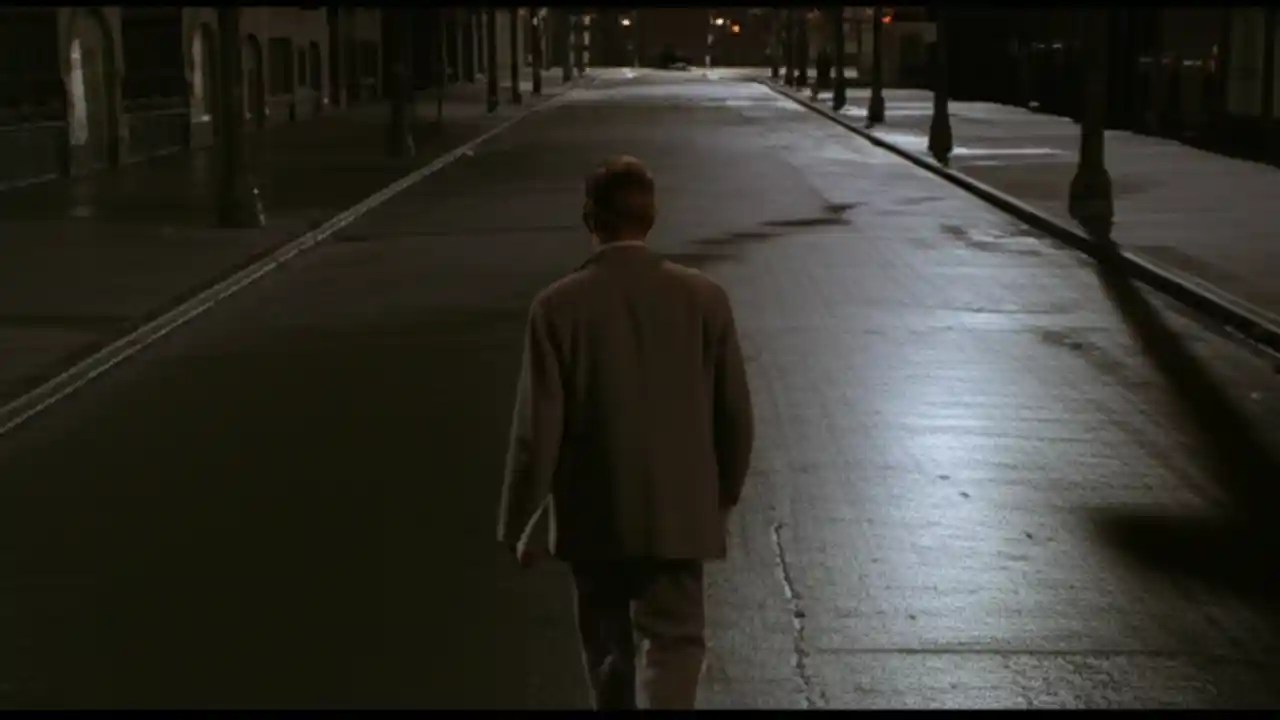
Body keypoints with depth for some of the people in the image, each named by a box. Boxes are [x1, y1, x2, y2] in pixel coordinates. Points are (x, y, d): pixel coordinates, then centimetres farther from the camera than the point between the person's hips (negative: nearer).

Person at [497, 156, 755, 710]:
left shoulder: (558, 306, -11)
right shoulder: (704, 297, -7)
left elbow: (537, 428, -11)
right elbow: (735, 414, -1)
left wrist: (519, 525, 1)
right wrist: (725, 494, 16)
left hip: (593, 517, 0)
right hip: (679, 514, 0)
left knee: (607, 648, 18)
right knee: (675, 639, 6)